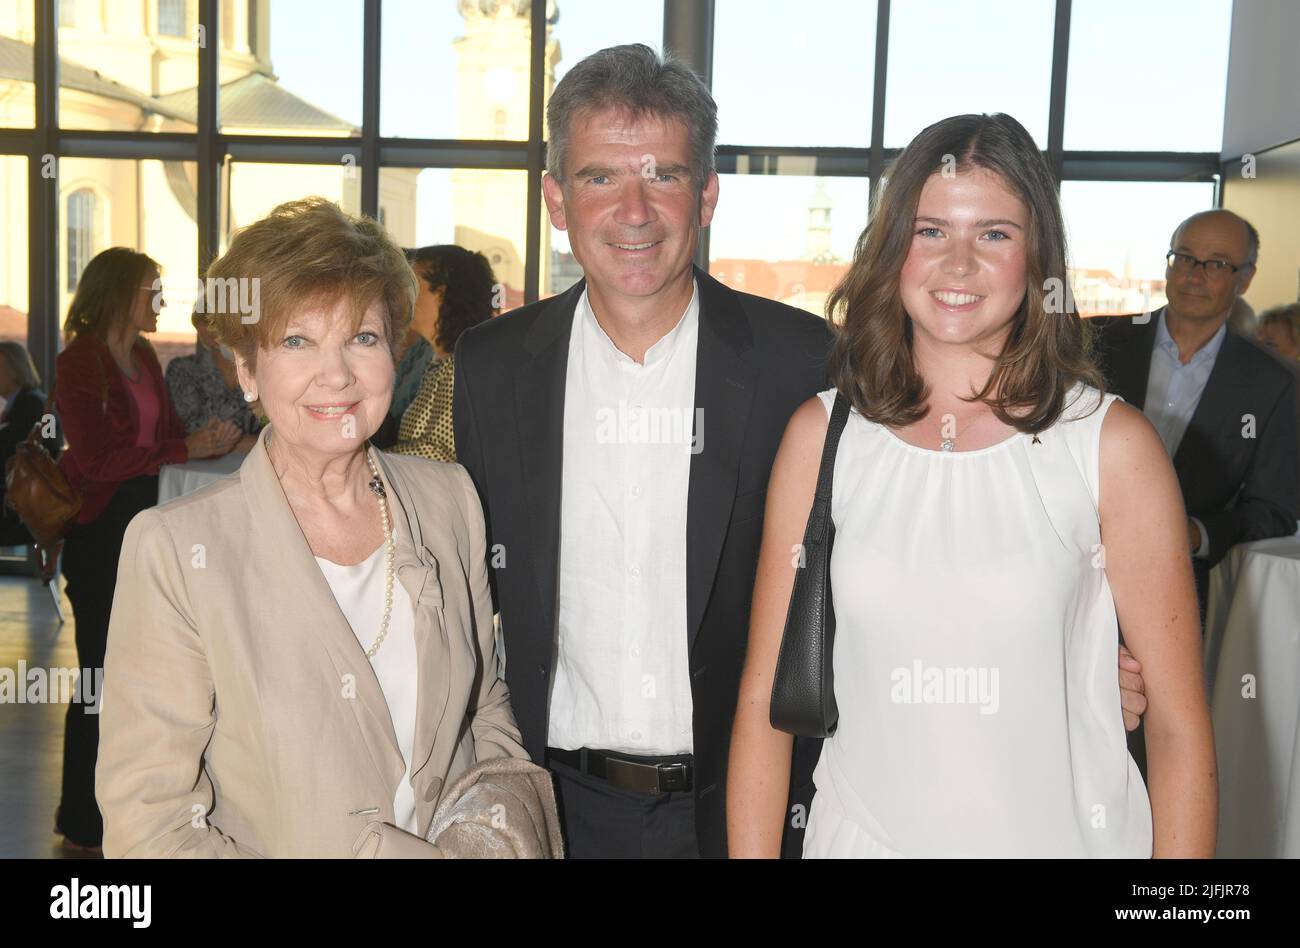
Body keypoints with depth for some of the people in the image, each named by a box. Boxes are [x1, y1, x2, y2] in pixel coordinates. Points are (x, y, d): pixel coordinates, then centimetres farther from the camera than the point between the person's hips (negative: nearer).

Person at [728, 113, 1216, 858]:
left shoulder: (1112, 443, -9)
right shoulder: (822, 434, -5)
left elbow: (1179, 720, -7)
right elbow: (767, 696, -3)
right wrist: (752, 852, -7)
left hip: (1061, 834, -1)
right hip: (862, 831, 1)